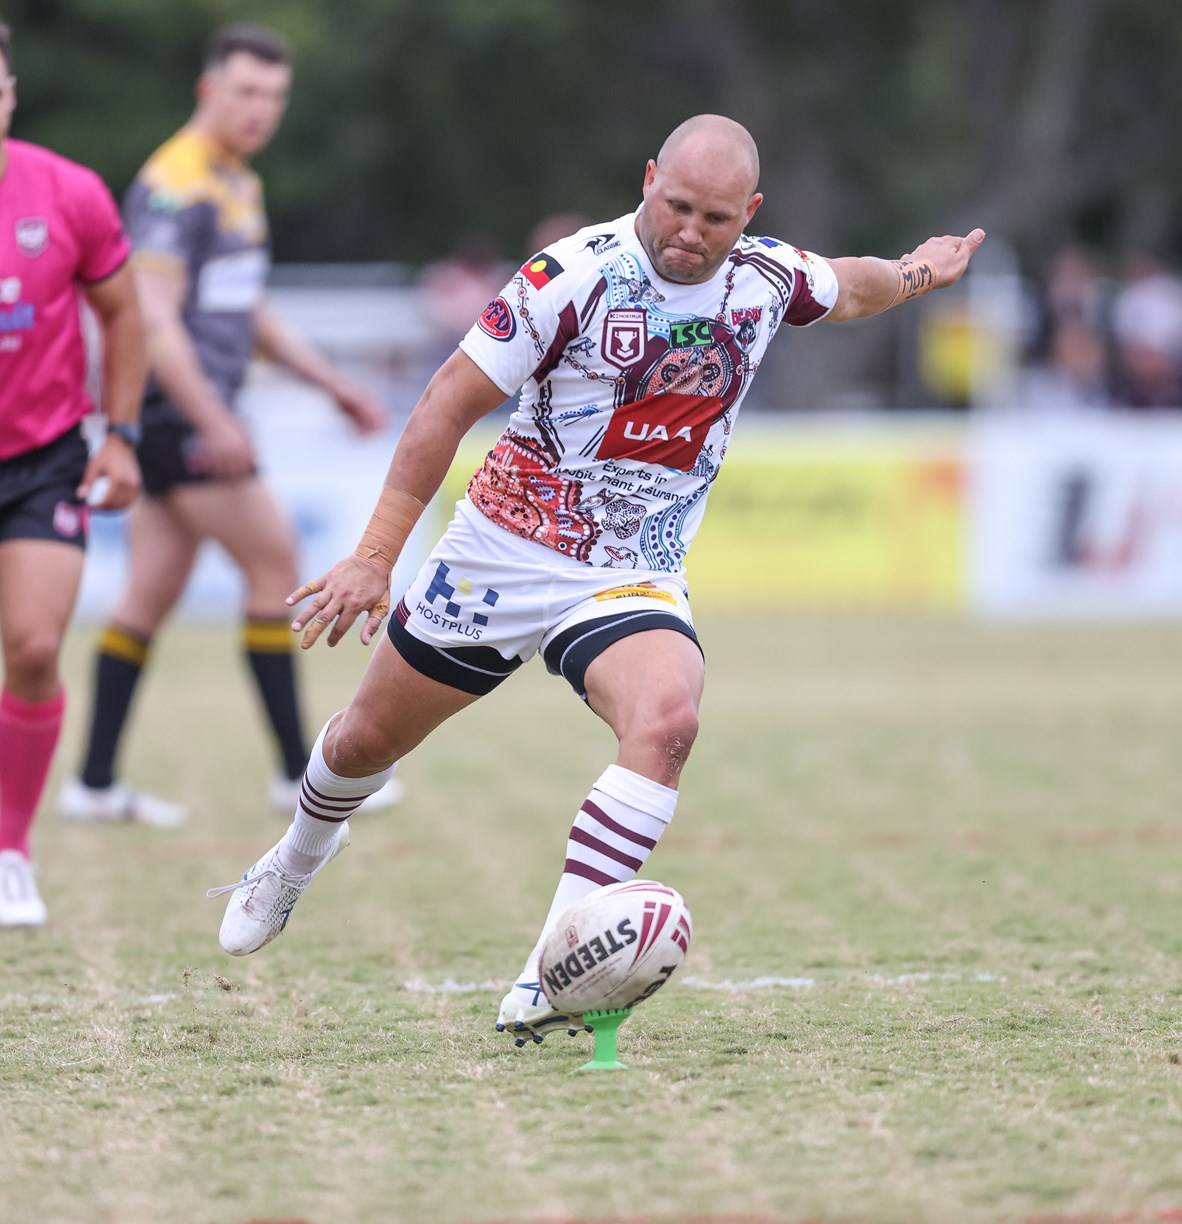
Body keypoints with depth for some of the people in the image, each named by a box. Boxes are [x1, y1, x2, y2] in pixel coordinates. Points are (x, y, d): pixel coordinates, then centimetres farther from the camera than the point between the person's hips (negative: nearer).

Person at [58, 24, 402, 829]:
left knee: (151, 597, 8)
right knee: (275, 562, -5)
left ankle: (96, 784, 9)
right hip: (179, 413, -9)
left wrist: (335, 384, 23)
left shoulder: (241, 184, 17)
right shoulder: (174, 185, -14)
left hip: (200, 415, 9)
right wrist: (213, 421, -25)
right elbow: (153, 318, -21)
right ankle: (299, 775, 1)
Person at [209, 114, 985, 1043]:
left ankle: (546, 985, -33)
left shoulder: (768, 277, -5)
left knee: (666, 723, -29)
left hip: (637, 577, 2)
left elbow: (845, 291, 24)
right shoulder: (574, 275, -19)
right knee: (368, 738, 14)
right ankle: (299, 859, 51)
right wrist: (374, 558, -16)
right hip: (507, 550, -2)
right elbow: (451, 405, -14)